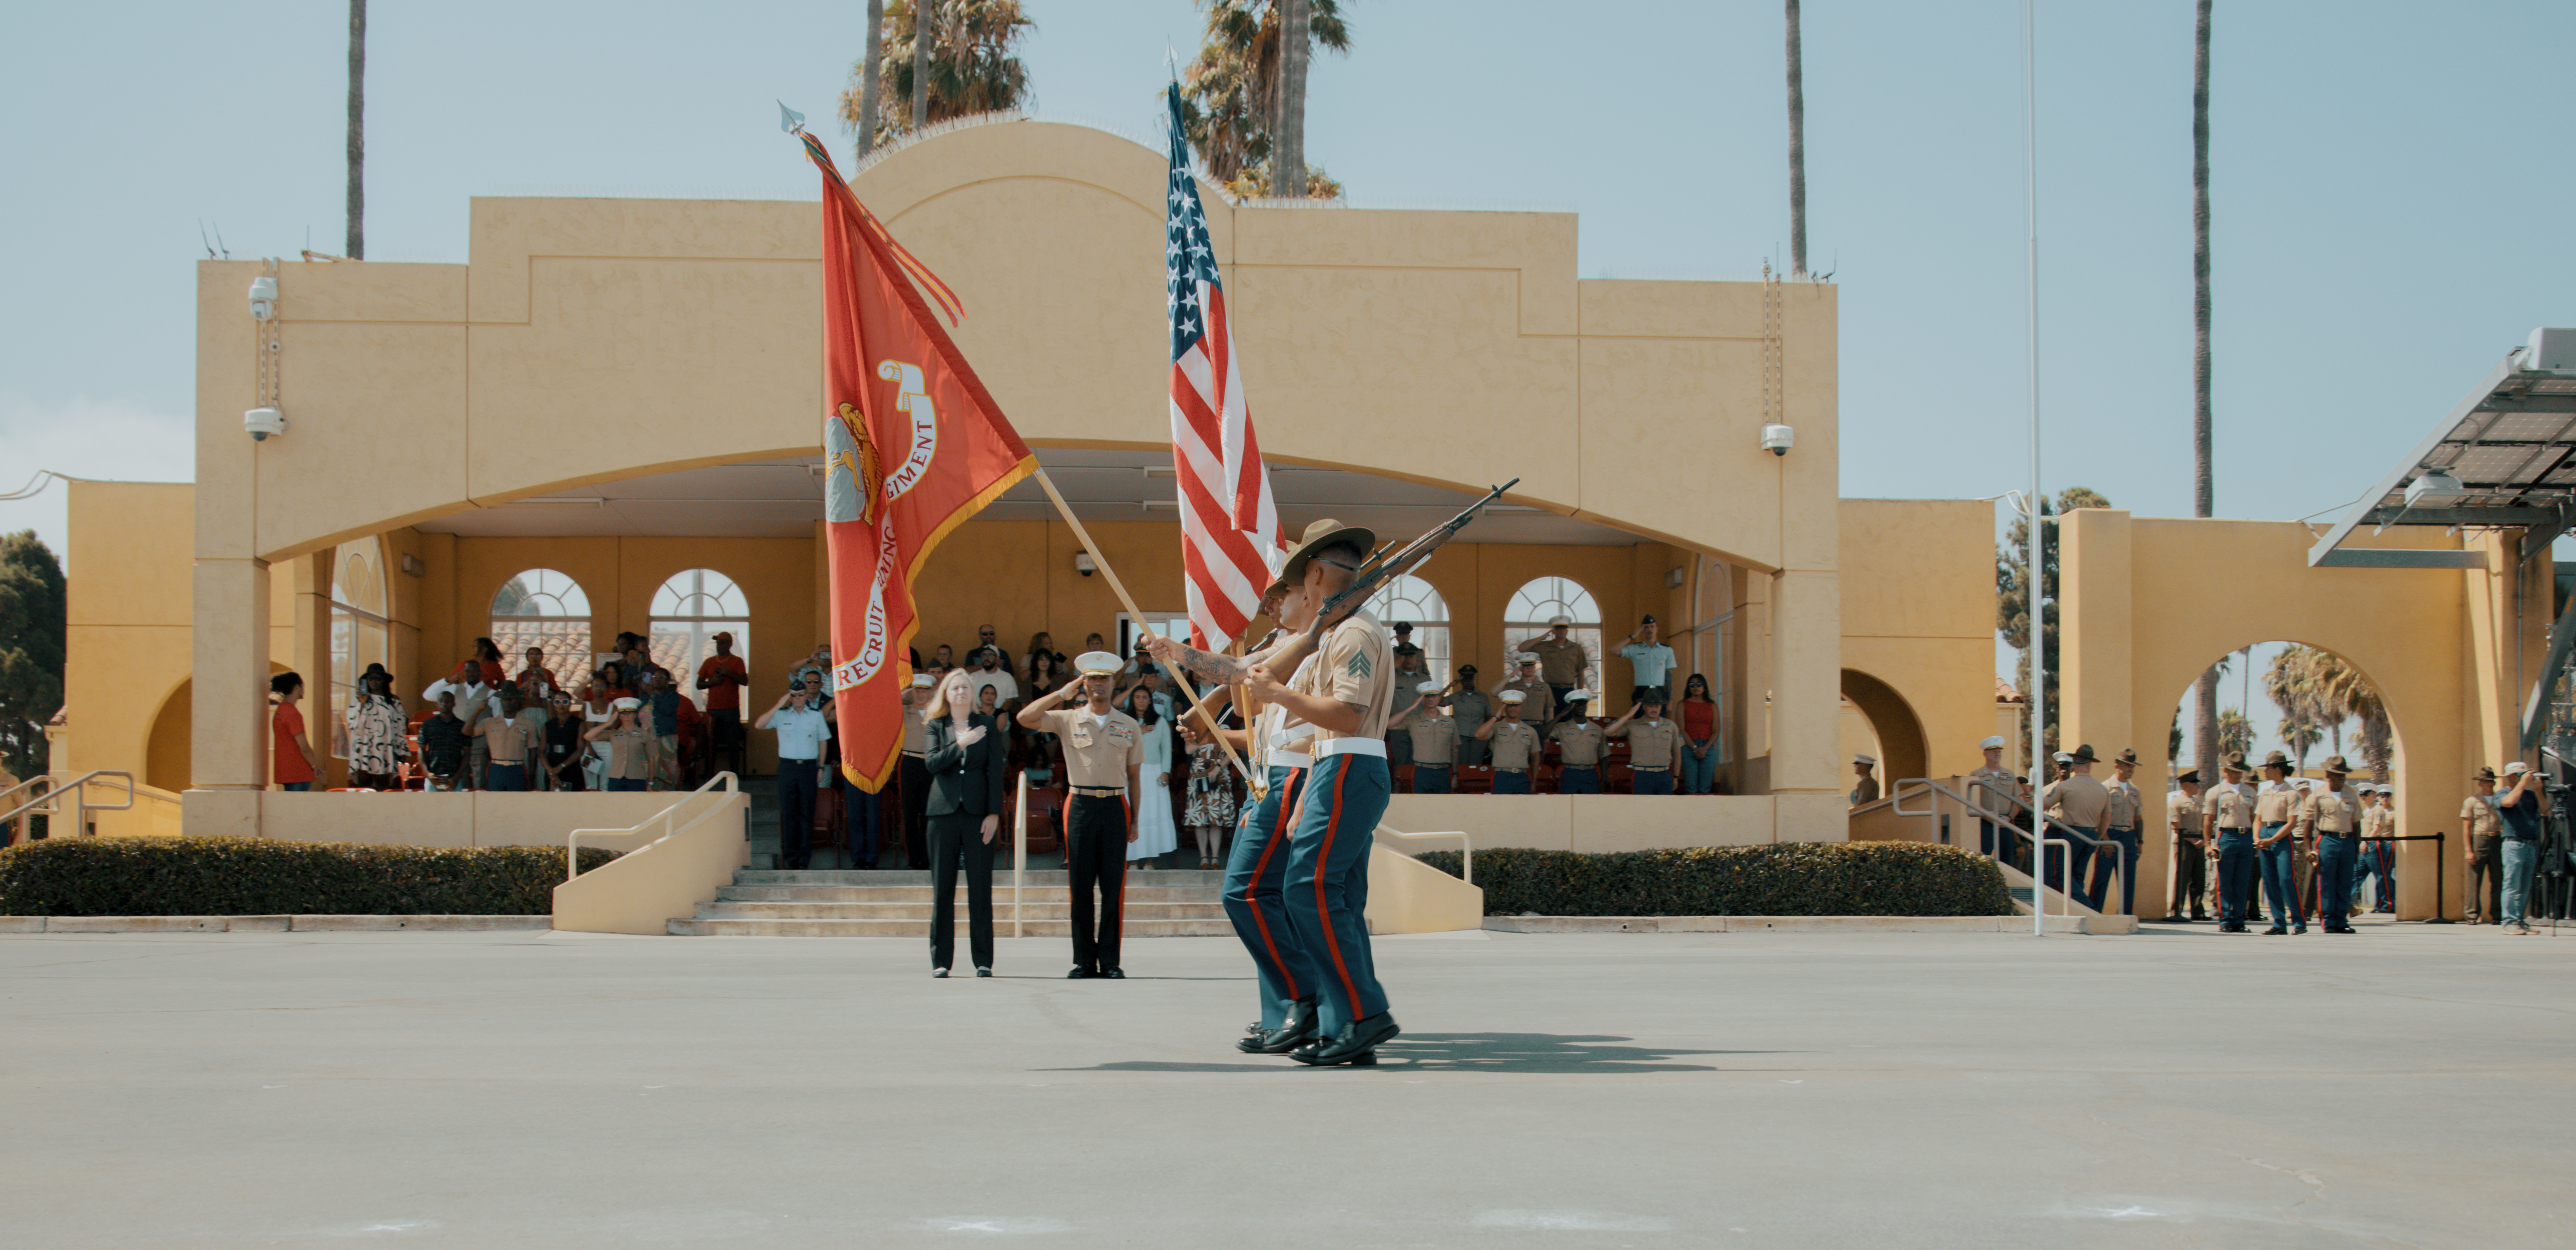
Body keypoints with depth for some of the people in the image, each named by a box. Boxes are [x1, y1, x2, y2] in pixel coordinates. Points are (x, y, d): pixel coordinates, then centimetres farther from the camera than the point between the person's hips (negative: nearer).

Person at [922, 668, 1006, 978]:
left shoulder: (987, 725, 8)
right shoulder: (937, 726, 9)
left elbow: (996, 771, 3)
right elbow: (932, 763, -6)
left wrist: (994, 813, -4)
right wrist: (961, 744, -16)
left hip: (977, 812, -1)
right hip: (944, 812, 1)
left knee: (981, 887, -1)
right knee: (942, 888, 1)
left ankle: (983, 960, 2)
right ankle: (941, 960, 6)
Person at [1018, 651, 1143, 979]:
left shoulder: (1130, 727, 11)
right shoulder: (1067, 720, 7)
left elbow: (1134, 776, 12)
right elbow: (1025, 719, -6)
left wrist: (1135, 820, 6)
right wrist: (1063, 693, -4)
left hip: (1115, 807, 1)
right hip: (1080, 805, 0)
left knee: (1113, 887, -1)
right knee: (1081, 887, 0)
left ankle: (1110, 961, 4)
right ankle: (1084, 961, 5)